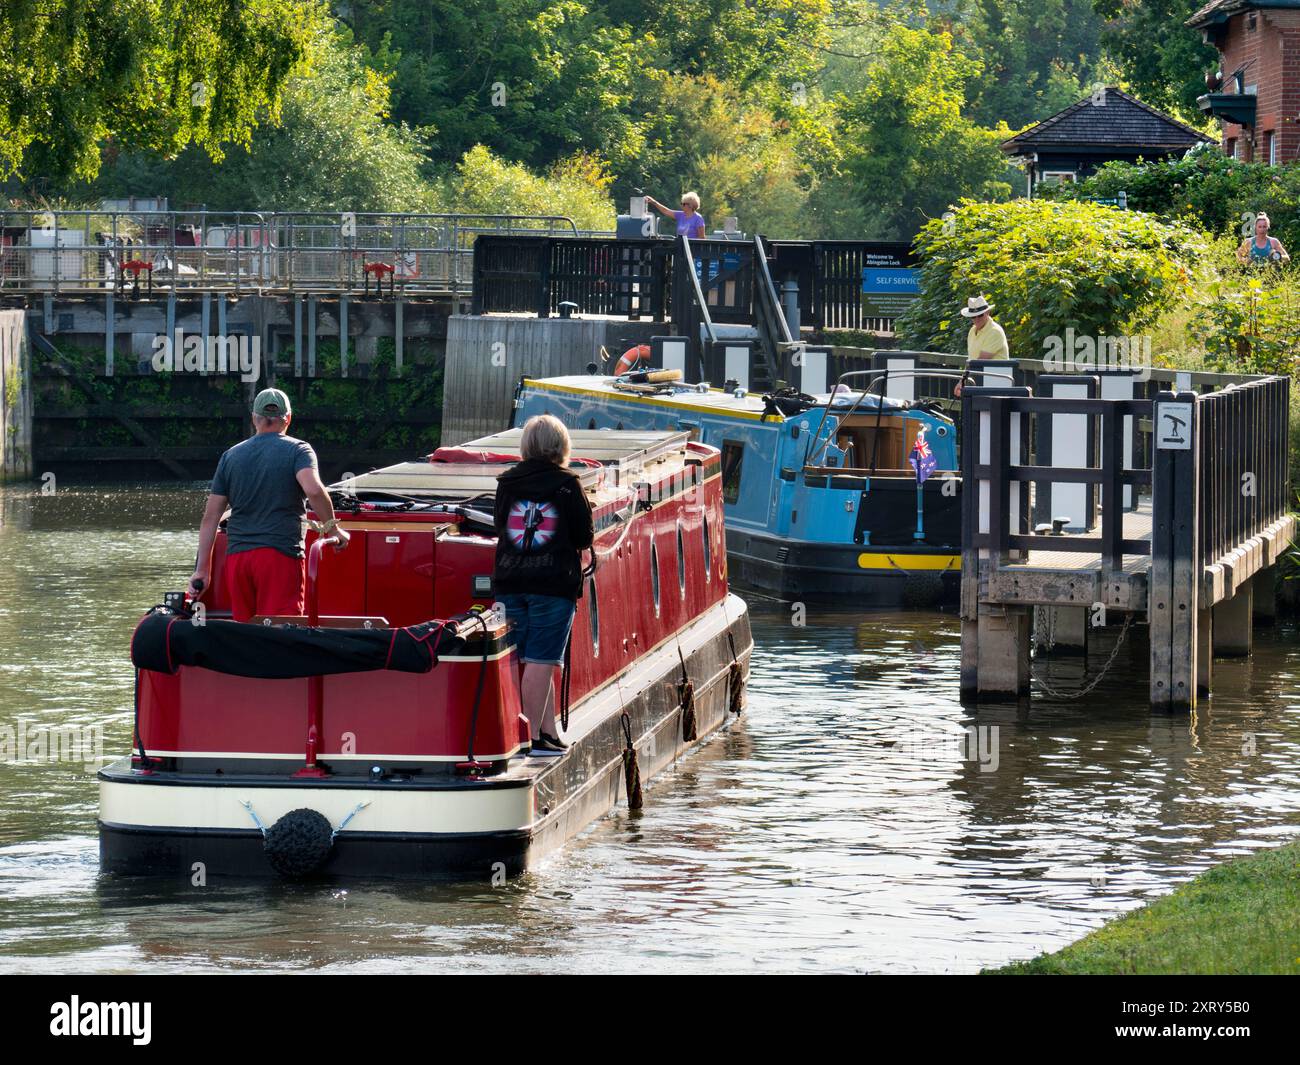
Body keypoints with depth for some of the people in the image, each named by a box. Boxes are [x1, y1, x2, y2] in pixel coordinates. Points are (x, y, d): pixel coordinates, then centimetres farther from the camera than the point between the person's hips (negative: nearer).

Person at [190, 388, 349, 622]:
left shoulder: (231, 456, 15)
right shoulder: (297, 451, 2)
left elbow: (210, 517, 13)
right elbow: (313, 490, -18)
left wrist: (202, 569, 15)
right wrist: (332, 527, -3)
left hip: (236, 556, 4)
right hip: (281, 555, -4)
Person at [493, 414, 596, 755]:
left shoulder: (507, 483, 5)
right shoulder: (567, 485, -6)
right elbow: (584, 538, -4)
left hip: (509, 581, 4)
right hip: (553, 583, -4)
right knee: (540, 660, -4)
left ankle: (549, 731, 15)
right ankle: (534, 736, -7)